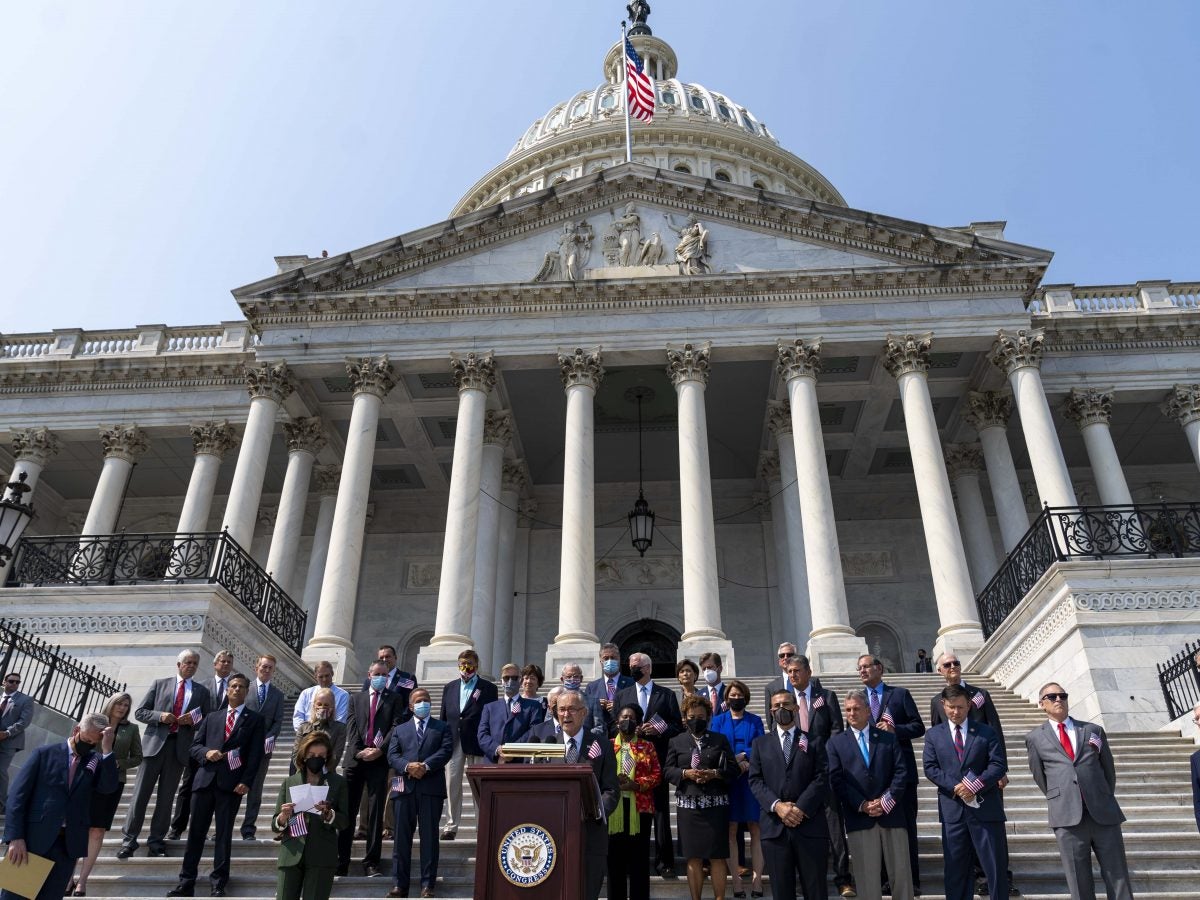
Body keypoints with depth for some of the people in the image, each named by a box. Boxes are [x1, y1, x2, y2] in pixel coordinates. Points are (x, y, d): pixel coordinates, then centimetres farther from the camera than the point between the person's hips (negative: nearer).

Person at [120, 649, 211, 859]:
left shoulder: (202, 692, 13)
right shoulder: (160, 684, 11)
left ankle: (157, 841, 13)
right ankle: (129, 840, 6)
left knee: (166, 797, 5)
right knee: (141, 793, -3)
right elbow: (140, 712, 8)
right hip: (155, 743, -1)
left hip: (180, 747, 1)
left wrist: (193, 721, -8)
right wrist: (160, 716, -10)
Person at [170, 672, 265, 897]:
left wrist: (246, 782, -12)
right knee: (196, 832, 6)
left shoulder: (255, 720, 6)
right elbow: (195, 746, 14)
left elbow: (255, 754, -1)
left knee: (224, 834, 2)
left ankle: (218, 884, 10)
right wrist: (207, 752, -8)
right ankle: (186, 882, 14)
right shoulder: (212, 717, 17)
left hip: (231, 784, -3)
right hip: (205, 780, 3)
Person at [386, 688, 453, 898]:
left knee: (429, 836, 1)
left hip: (431, 788, -1)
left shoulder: (442, 728, 13)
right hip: (405, 787, 2)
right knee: (402, 836, 3)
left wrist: (426, 766, -17)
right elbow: (392, 756, 4)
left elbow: (446, 751, -3)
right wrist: (408, 766, -15)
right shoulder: (399, 729, 18)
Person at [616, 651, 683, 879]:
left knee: (661, 812, 0)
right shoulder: (622, 696, 13)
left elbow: (678, 725, 4)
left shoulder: (667, 695, 8)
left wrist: (659, 729, -12)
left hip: (658, 759, -1)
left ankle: (664, 862, 6)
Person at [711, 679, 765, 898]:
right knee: (731, 831, -1)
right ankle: (736, 882, 2)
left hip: (751, 779, 0)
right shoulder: (718, 720, 11)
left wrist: (743, 755, -15)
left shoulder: (755, 721, 12)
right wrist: (736, 763, -14)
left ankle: (757, 880, -2)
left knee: (755, 830, -3)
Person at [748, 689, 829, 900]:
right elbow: (755, 780, 4)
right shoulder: (760, 743, 14)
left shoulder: (814, 742, 11)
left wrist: (801, 808, -12)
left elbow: (822, 778, -1)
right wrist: (777, 805, -12)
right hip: (774, 826, 1)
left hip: (810, 825, -1)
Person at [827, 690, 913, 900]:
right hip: (859, 818, -1)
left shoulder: (889, 738, 12)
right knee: (867, 878, 2)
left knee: (901, 872, 4)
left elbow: (901, 772, 3)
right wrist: (862, 805, -11)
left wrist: (887, 800, -10)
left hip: (891, 814, 1)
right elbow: (836, 780, -1)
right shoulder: (835, 743, 8)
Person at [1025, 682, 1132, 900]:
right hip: (1067, 816, -2)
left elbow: (1108, 768, 19)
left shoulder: (1093, 730, 14)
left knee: (1119, 879, 3)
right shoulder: (1035, 738, 8)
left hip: (1104, 813, 2)